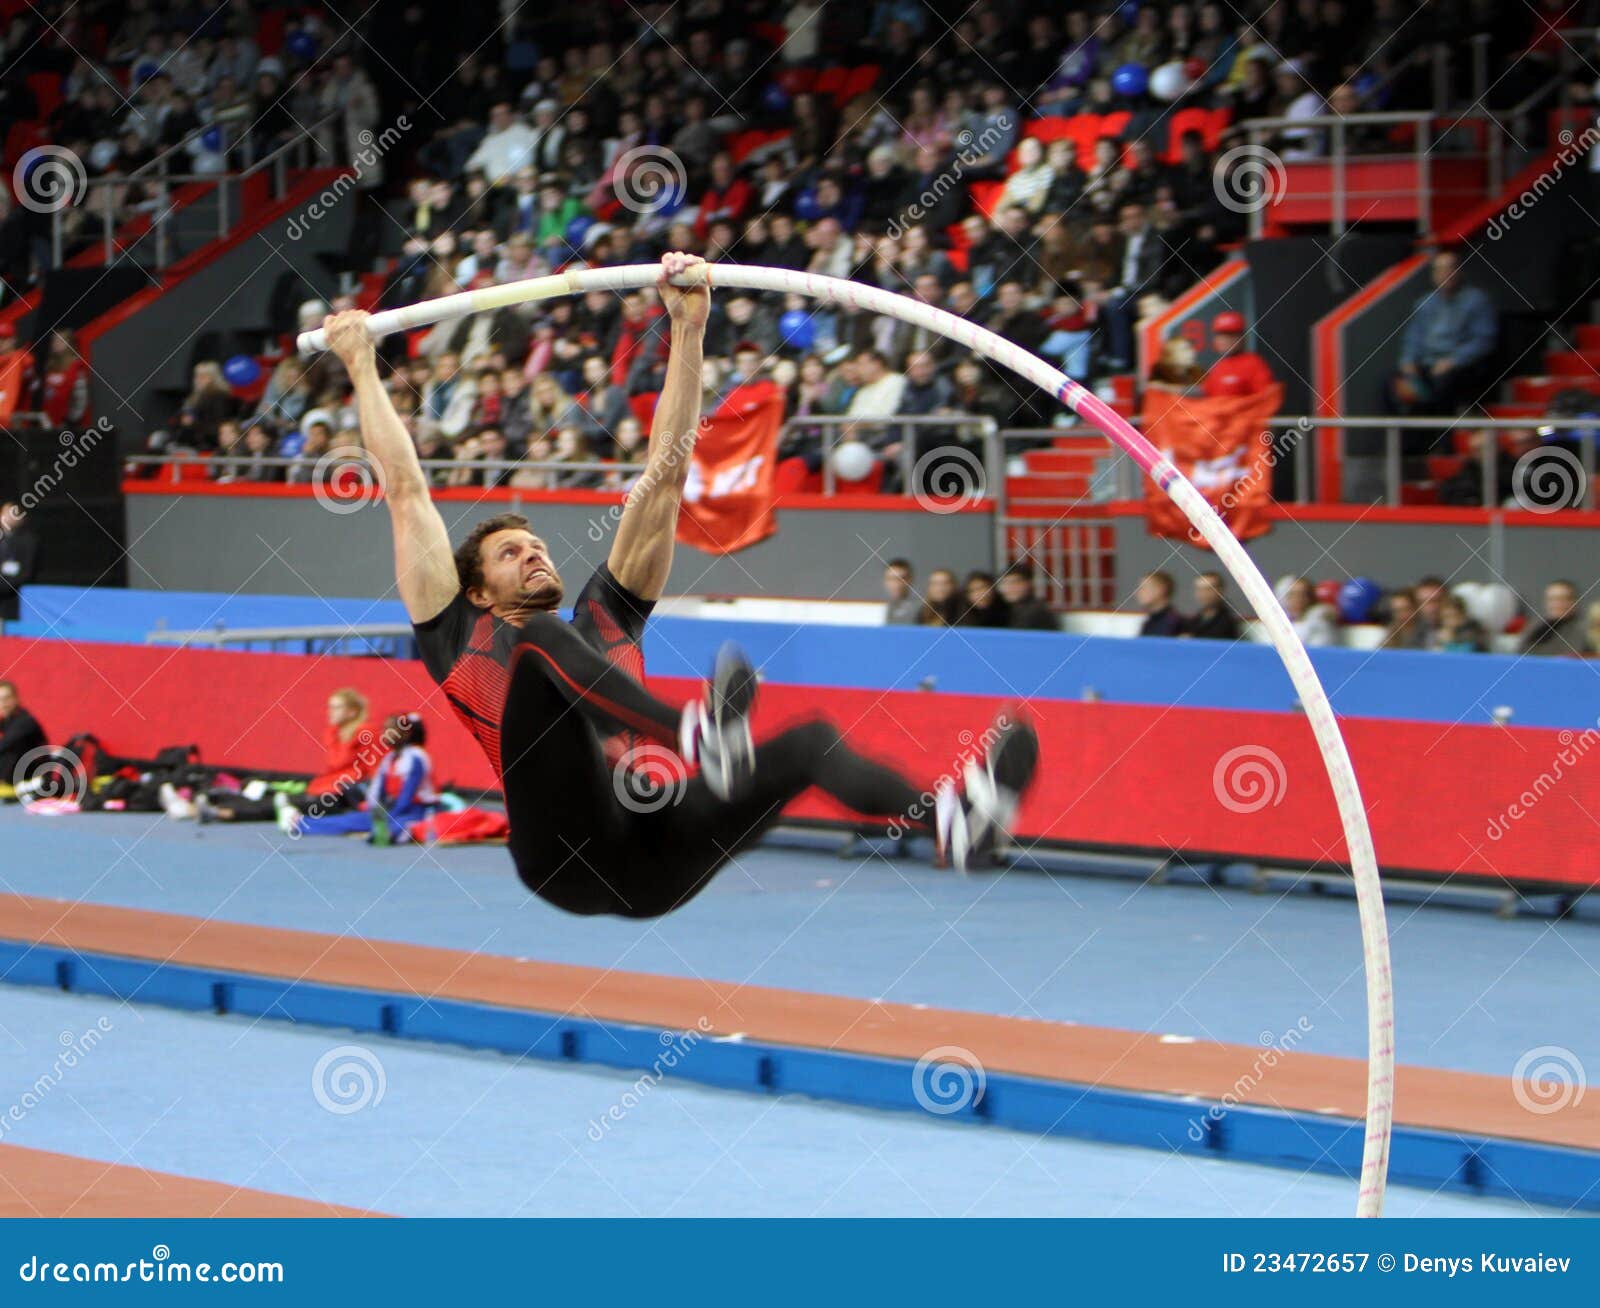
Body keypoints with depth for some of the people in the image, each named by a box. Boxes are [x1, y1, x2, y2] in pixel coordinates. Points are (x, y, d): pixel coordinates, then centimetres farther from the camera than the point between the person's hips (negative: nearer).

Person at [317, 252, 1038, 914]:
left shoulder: (603, 616, 31)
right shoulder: (464, 635, 23)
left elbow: (665, 475, 27)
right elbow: (406, 492, 21)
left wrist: (689, 329, 22)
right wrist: (362, 366, 22)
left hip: (652, 857, 5)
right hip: (566, 852, -4)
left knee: (810, 743, -15)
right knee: (543, 636, -22)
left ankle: (952, 817, -45)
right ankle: (700, 731, -50)